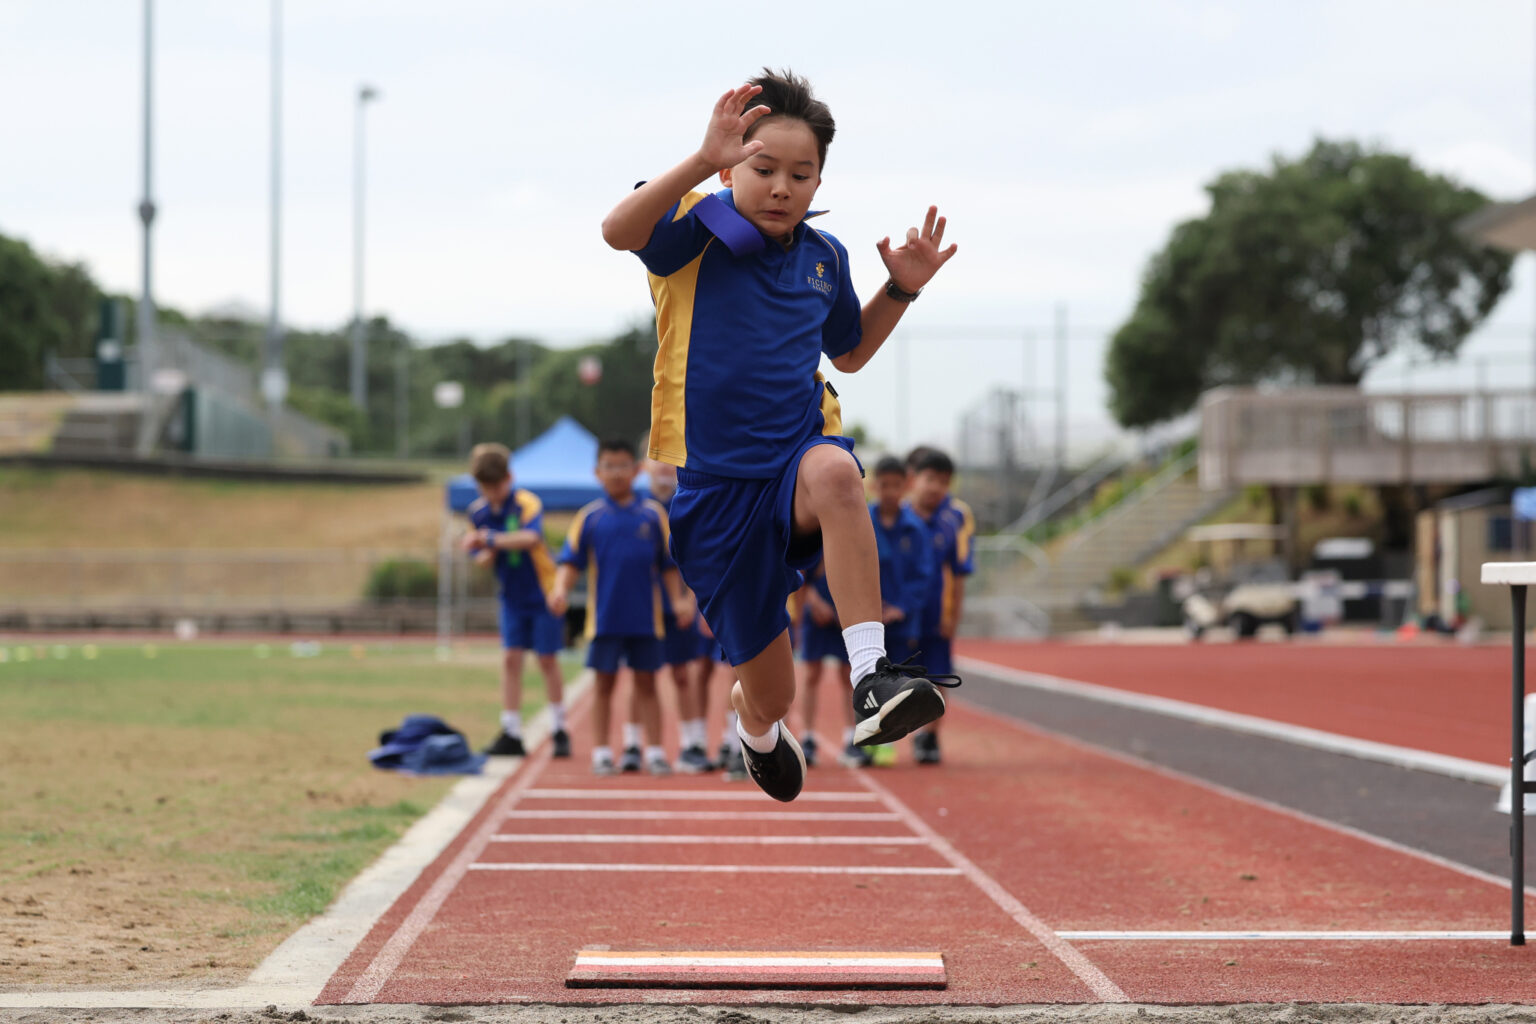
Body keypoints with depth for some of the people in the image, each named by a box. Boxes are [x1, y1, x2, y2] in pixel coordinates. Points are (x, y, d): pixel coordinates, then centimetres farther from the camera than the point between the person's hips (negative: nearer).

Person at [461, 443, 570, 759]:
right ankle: (511, 734, 1)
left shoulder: (527, 503, -17)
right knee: (511, 659, -1)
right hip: (511, 596, 5)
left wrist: (492, 539, -43)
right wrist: (488, 554, -19)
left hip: (543, 591, -5)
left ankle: (559, 731, 11)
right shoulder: (478, 513, 0)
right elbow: (483, 560, 4)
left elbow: (530, 537, -36)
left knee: (547, 660, 0)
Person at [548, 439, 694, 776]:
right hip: (604, 618, -1)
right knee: (604, 683, 5)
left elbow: (668, 564, 8)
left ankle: (654, 750, 9)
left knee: (647, 684, 6)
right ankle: (601, 752, 11)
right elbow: (571, 560, -1)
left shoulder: (653, 514, 4)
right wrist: (560, 589, -18)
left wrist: (679, 598, -1)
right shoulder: (589, 517, 1)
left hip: (645, 618, 1)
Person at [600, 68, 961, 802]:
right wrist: (703, 161, -43)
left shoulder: (824, 258, 7)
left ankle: (873, 677, -42)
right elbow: (617, 231, -31)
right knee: (770, 690, 7)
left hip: (799, 448, 2)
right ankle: (756, 725, 48)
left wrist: (902, 289, 9)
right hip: (714, 483, -2)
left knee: (833, 472, -39)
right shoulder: (698, 231, -8)